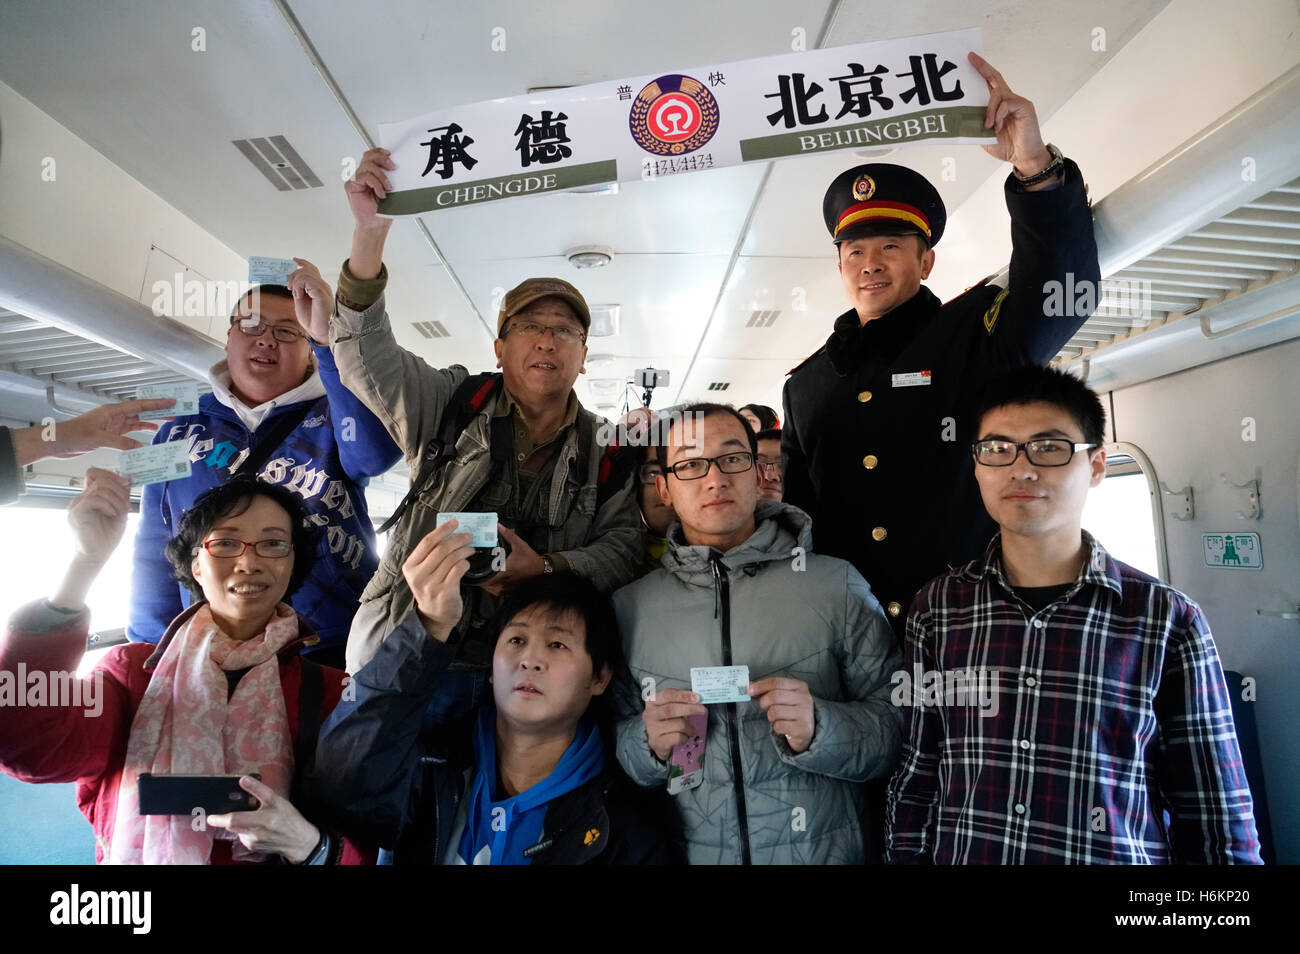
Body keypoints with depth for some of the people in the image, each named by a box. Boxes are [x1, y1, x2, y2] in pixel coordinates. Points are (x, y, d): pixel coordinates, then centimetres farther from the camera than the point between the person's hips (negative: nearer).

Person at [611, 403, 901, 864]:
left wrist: (819, 729, -25)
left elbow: (896, 725, -9)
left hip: (826, 851, -1)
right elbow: (603, 753, 1)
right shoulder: (629, 608, -5)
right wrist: (648, 744, -18)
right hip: (684, 853, 1)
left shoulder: (837, 584, -9)